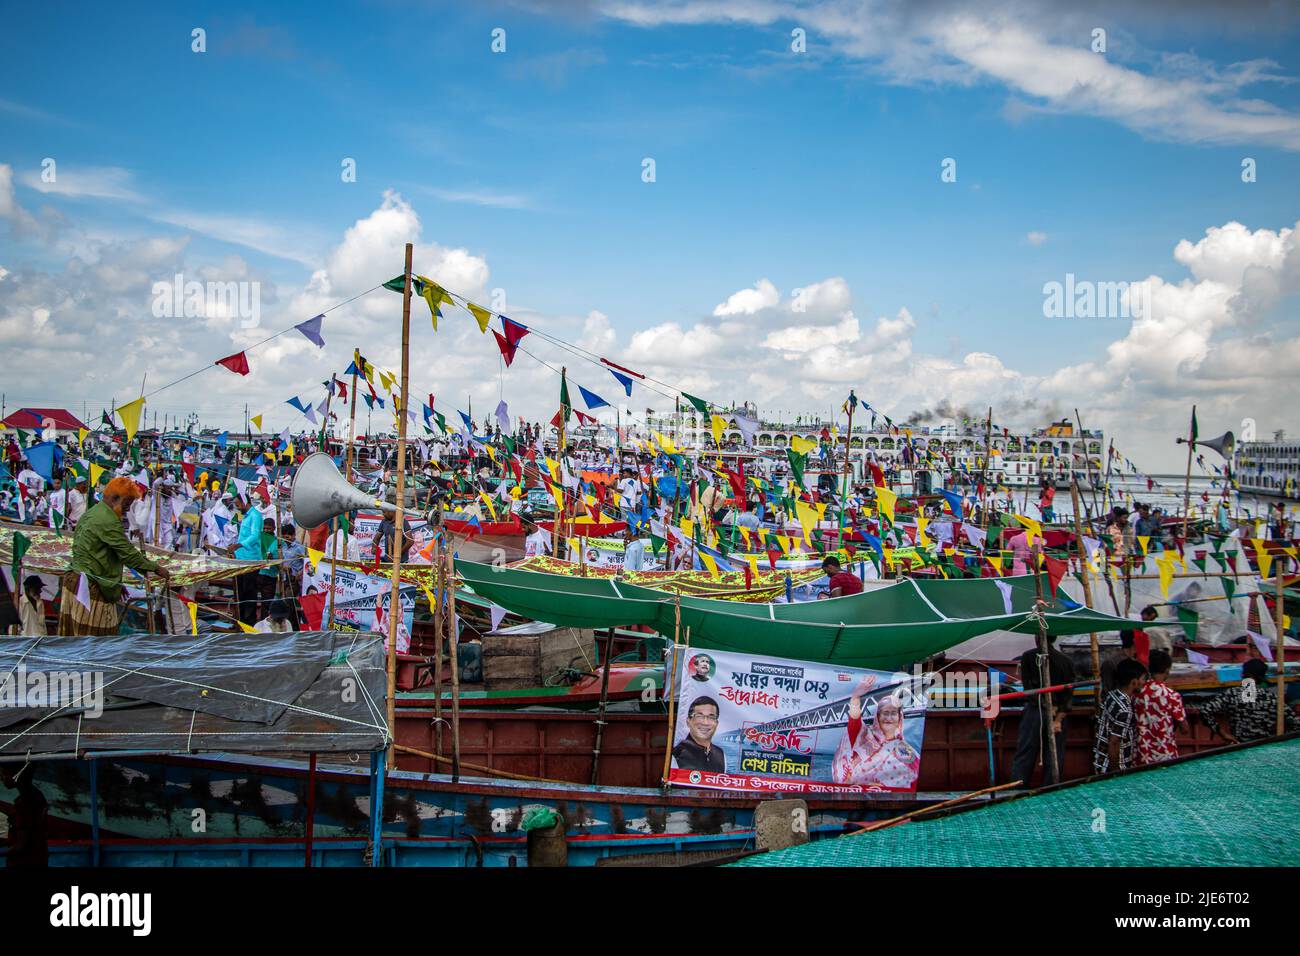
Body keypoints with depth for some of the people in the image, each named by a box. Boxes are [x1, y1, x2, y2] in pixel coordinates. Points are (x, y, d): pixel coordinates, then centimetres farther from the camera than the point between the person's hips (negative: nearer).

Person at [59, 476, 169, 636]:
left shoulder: (90, 514, 14)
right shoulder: (108, 521, -17)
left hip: (73, 580, 10)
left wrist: (116, 584, 18)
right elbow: (128, 554, -18)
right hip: (91, 589, -10)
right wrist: (156, 568, -7)